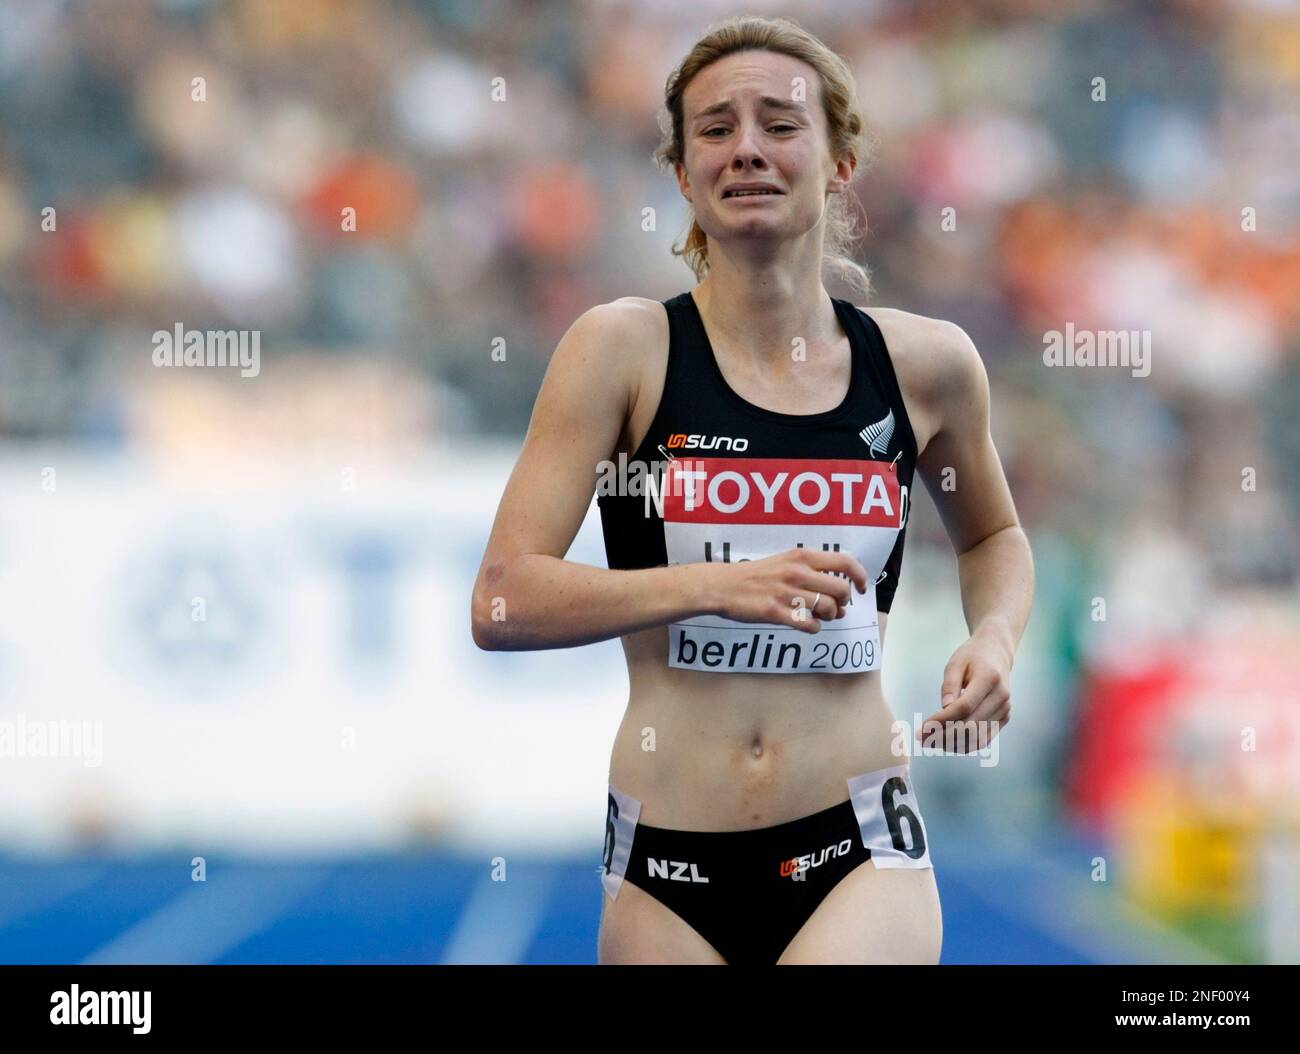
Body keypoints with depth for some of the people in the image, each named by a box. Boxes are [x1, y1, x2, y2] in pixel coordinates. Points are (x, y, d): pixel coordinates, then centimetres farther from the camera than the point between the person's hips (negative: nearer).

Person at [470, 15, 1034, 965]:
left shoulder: (925, 363, 5)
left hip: (859, 853, 0)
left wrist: (995, 638, 6)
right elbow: (503, 602, -9)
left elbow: (993, 536, 27)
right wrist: (717, 584, -19)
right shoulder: (624, 349, -2)